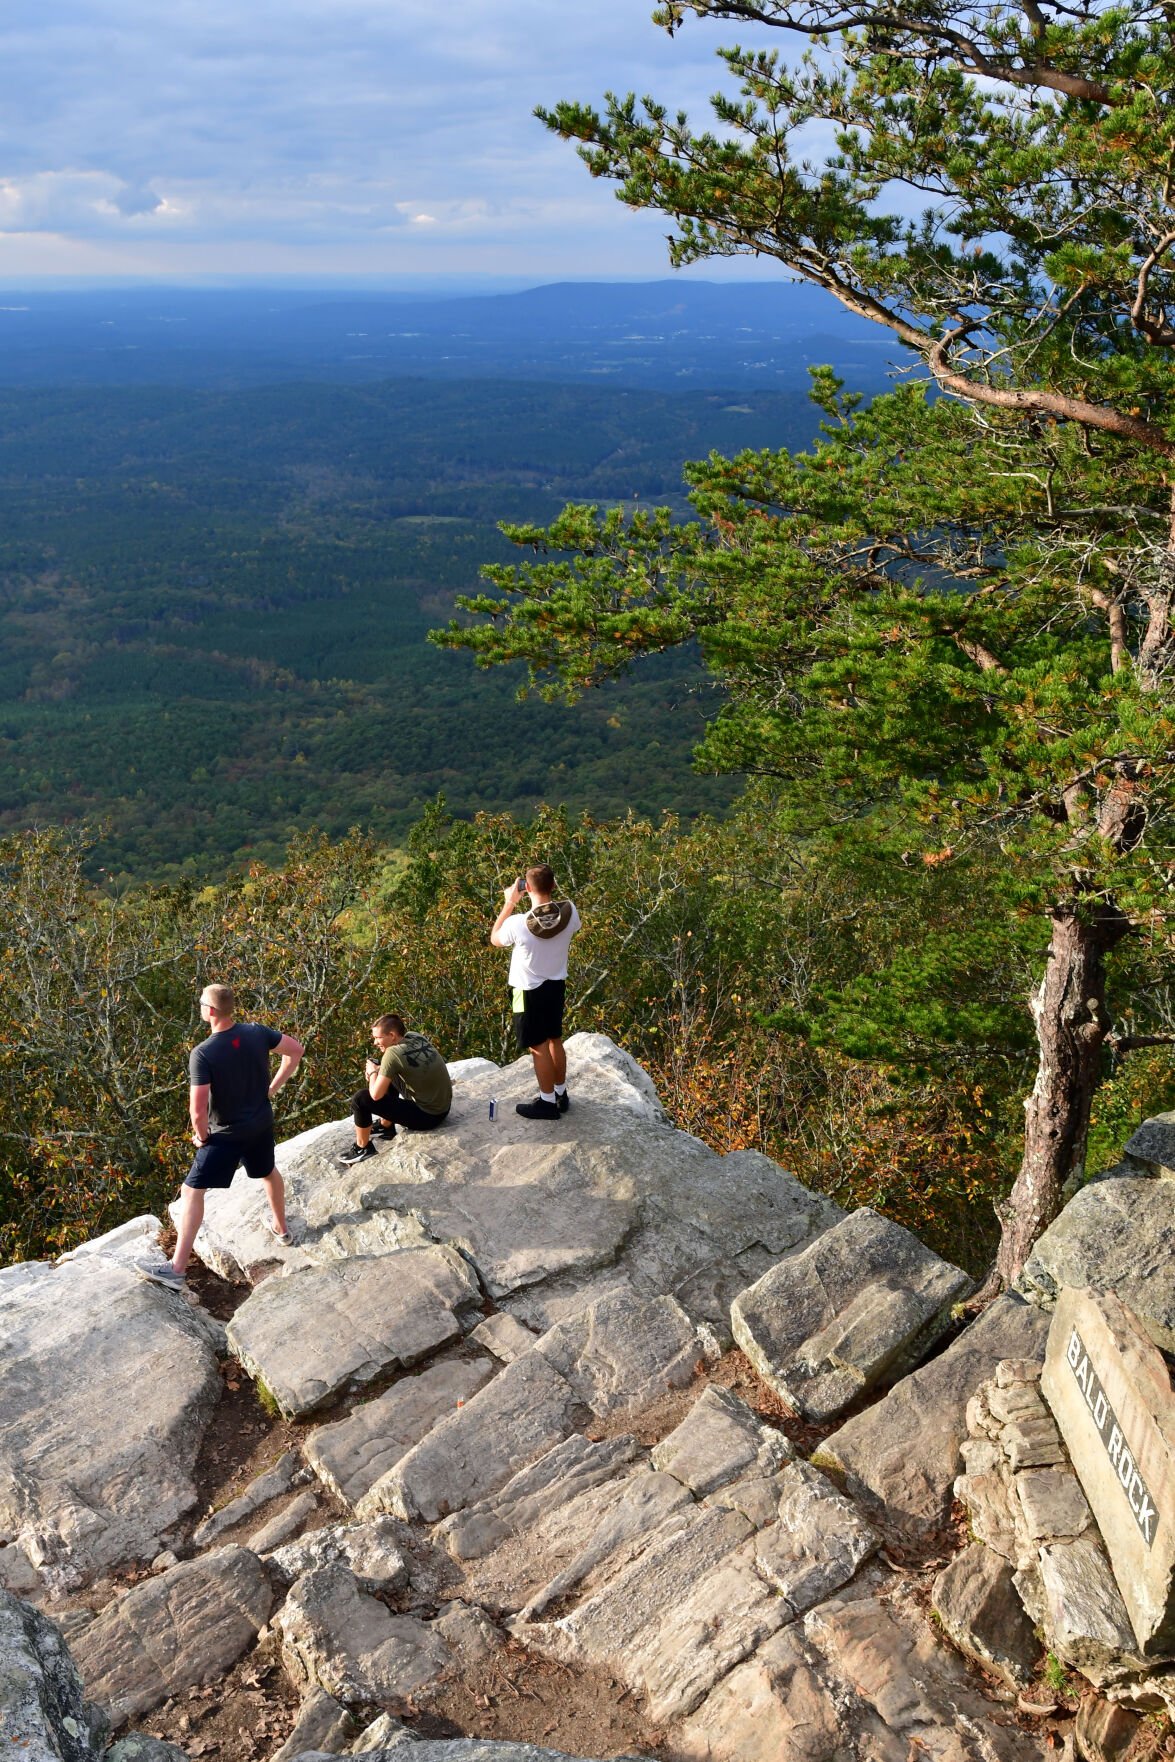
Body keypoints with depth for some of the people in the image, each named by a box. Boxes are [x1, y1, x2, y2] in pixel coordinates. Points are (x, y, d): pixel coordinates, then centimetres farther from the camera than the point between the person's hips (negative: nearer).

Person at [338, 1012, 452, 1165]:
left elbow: (376, 1095, -22)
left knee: (360, 1099, -7)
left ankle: (363, 1149, 13)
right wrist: (379, 1070, 5)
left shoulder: (393, 1053, -23)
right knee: (387, 1078, 26)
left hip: (427, 1116, -8)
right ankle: (387, 1128, 38)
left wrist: (372, 1072, -3)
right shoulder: (415, 1036, -2)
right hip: (443, 1107, 8)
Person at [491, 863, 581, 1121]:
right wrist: (546, 897, 3)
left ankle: (548, 1103, 18)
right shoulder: (569, 912, -16)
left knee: (538, 1047, 8)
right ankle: (561, 1095, 32)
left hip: (530, 991, -5)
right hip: (556, 985, 5)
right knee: (555, 1041, 20)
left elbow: (495, 939, -4)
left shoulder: (518, 923, -27)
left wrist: (510, 903, -4)